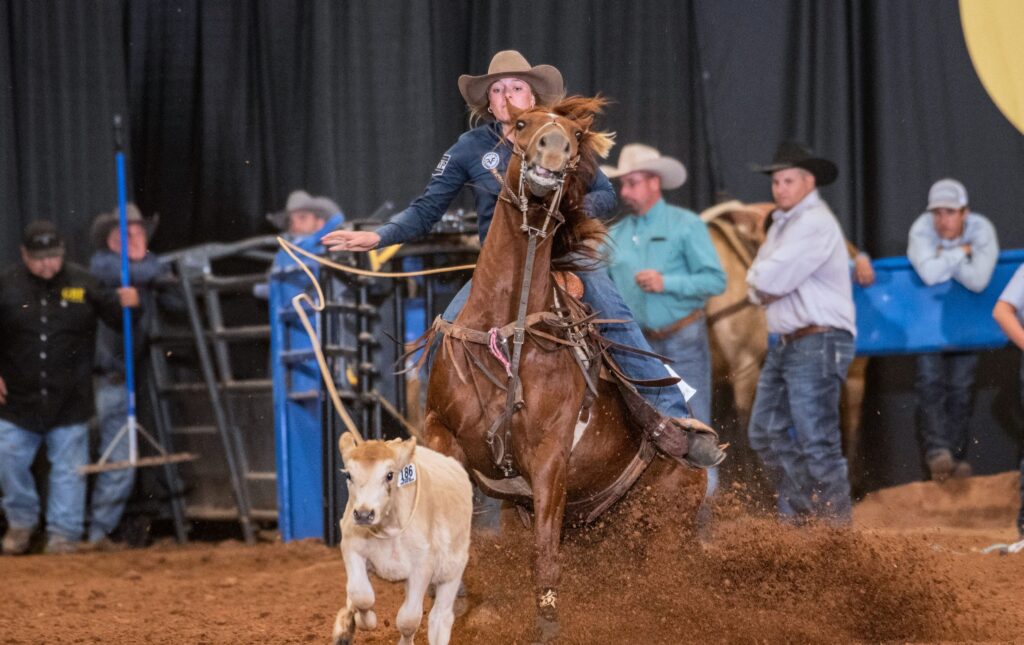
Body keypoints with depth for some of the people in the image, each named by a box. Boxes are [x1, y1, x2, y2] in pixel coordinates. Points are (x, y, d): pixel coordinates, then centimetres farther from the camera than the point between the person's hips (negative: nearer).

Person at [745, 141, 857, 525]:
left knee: (816, 442, -11)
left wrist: (762, 284, 2)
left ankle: (838, 528, -6)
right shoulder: (781, 225, 18)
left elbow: (769, 279, -19)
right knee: (766, 434, 11)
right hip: (784, 345, 10)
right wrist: (765, 290, -6)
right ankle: (796, 513, 20)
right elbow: (757, 283, 15)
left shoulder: (815, 223, -13)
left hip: (817, 345, -10)